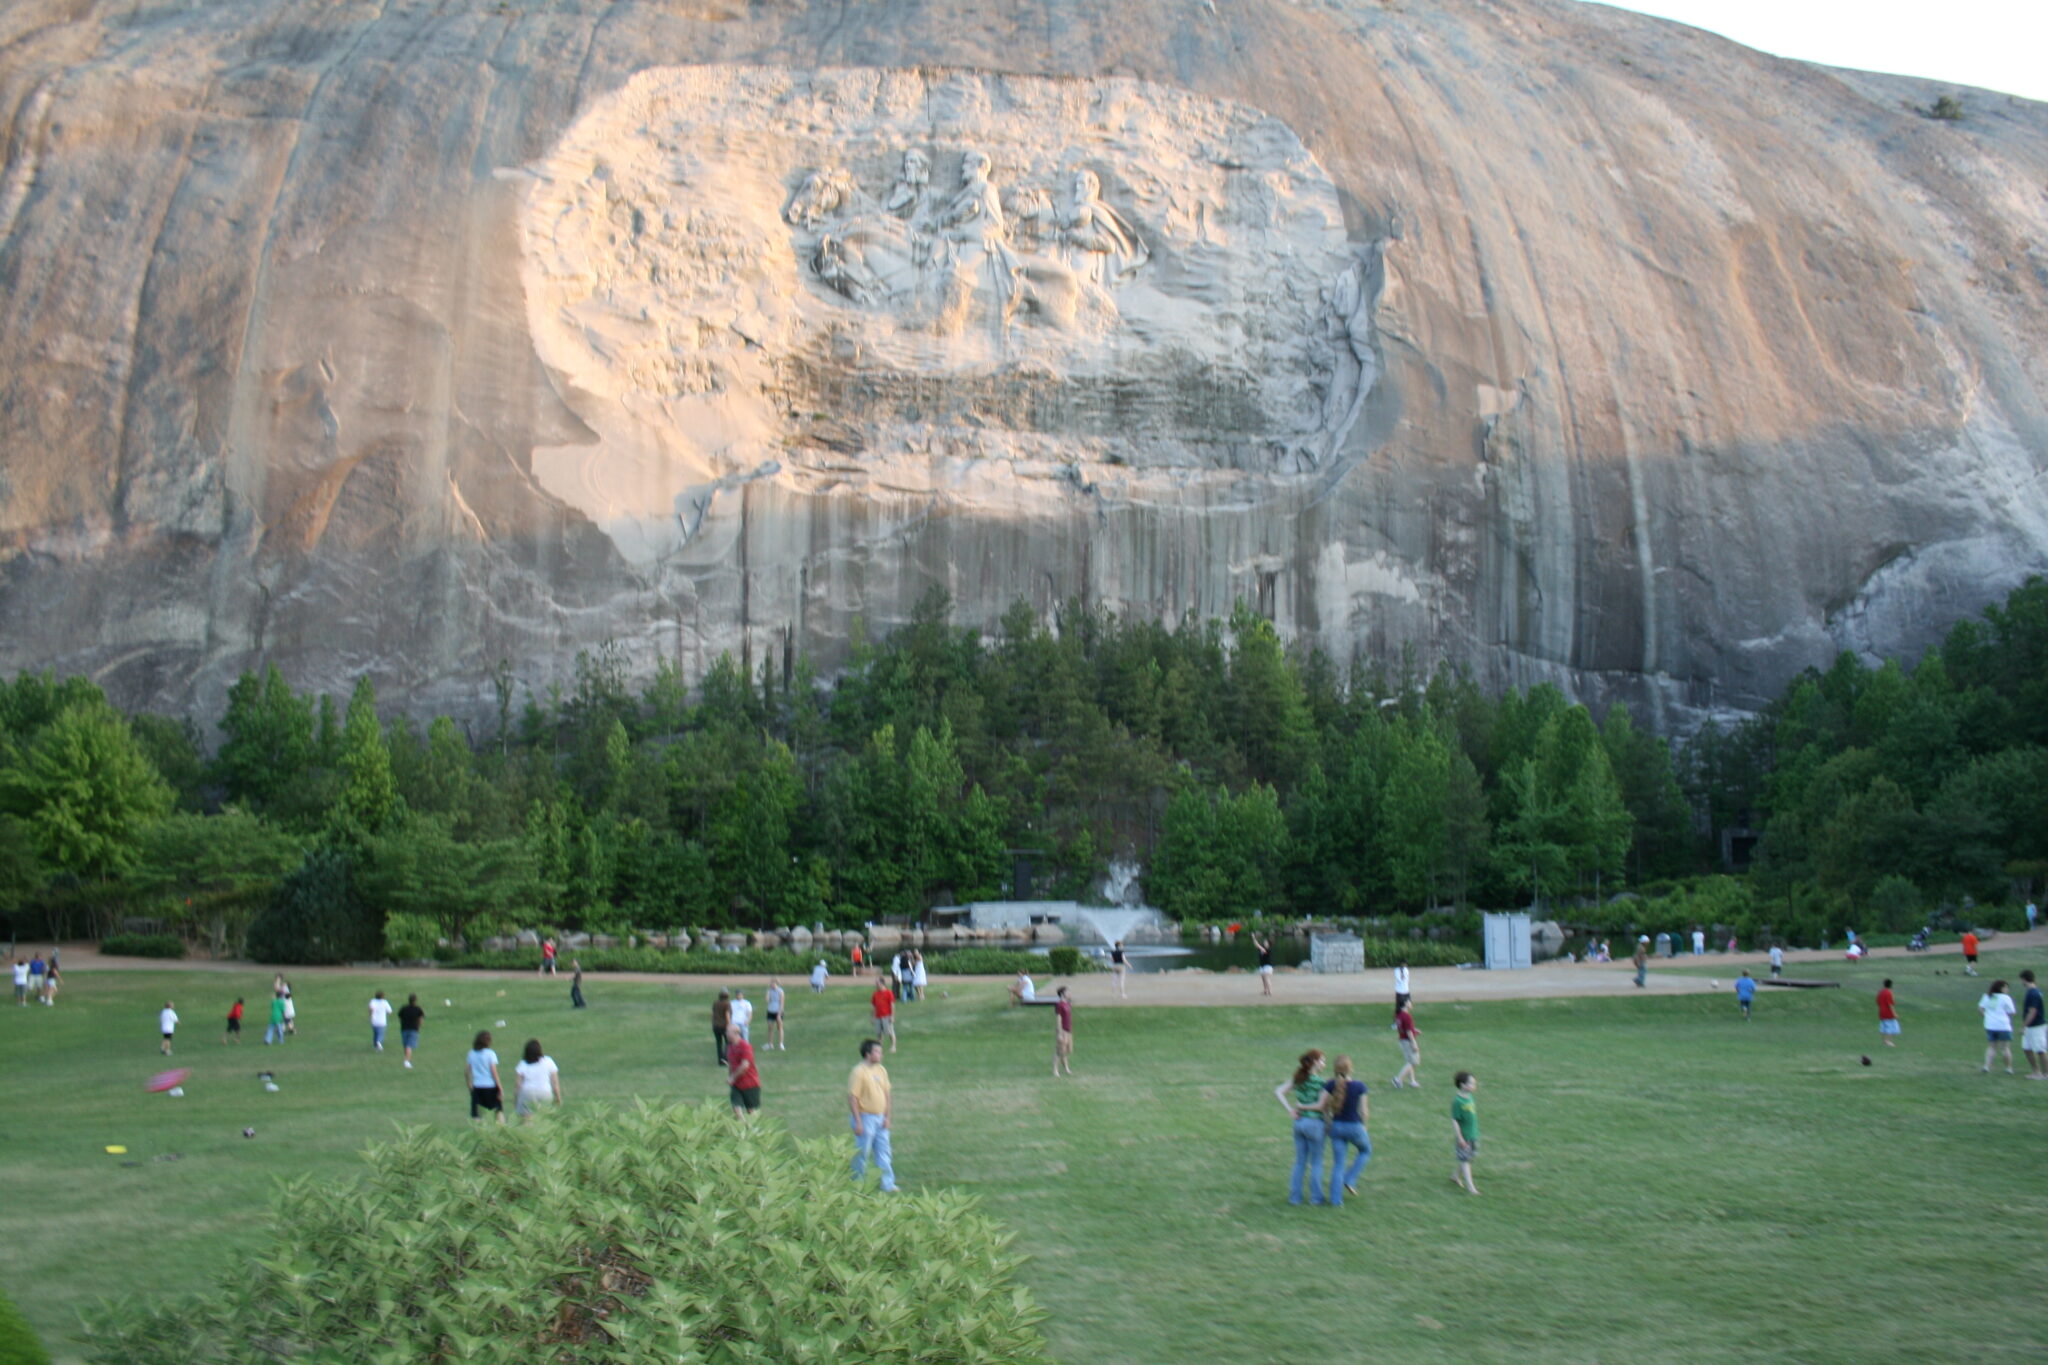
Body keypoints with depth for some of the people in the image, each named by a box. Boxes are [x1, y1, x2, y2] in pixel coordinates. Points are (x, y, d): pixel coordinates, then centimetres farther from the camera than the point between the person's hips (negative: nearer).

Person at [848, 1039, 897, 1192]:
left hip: (880, 1118, 7)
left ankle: (888, 1184, 14)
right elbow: (852, 1098, -17)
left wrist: (886, 1117, 8)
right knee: (862, 1153, 4)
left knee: (883, 1152, 9)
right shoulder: (859, 1072, -17)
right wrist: (858, 1122, -18)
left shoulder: (882, 1070, 5)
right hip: (865, 1118, -7)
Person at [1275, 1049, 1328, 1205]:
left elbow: (1278, 1092, -2)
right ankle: (1315, 1197, 14)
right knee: (1316, 1163, 8)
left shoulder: (1298, 1079, 4)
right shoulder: (1319, 1082, -14)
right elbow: (1321, 1106, -19)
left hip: (1299, 1122, 6)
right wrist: (1302, 1106, -6)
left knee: (1299, 1162, 14)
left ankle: (1294, 1196, 15)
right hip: (1315, 1123, -6)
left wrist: (1290, 1109, -7)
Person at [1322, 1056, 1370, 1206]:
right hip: (1355, 1126, -2)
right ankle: (1350, 1180, 14)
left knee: (1337, 1163, 11)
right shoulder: (1359, 1086, -15)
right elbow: (1362, 1110, -10)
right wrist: (1363, 1125, 7)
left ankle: (1336, 1200, 11)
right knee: (1365, 1150, 28)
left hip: (1336, 1126, 2)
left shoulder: (1330, 1085, -11)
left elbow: (1323, 1107, -10)